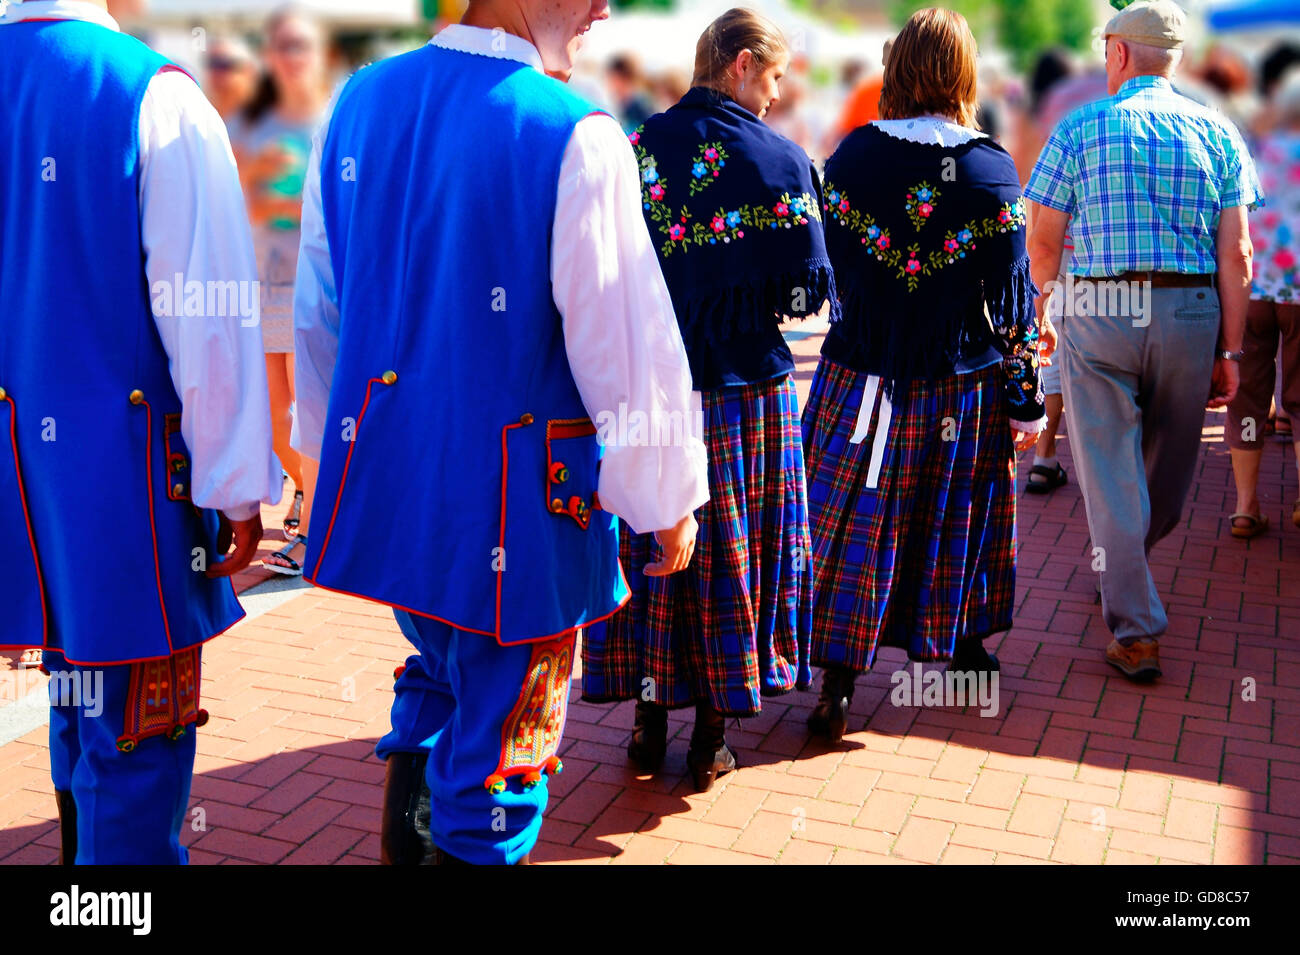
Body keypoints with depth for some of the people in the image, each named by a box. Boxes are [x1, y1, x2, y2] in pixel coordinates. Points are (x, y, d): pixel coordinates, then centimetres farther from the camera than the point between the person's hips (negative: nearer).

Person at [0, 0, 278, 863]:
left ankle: (87, 839, 45)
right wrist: (239, 486, -9)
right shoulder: (157, 99, -15)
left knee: (78, 699, 26)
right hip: (127, 482, -7)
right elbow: (211, 316, -18)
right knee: (137, 735, 6)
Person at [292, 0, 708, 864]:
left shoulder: (357, 104, 2)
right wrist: (670, 498, -4)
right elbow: (627, 343, -16)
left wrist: (332, 443, 21)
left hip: (382, 480, 6)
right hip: (514, 504, -6)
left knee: (440, 665, 31)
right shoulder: (576, 138, -18)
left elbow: (319, 306, 10)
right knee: (501, 736, 13)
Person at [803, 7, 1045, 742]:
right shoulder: (991, 168, -7)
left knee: (857, 525, 7)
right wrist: (1027, 402, 0)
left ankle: (838, 688, 6)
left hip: (861, 378, 1)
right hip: (961, 389, 0)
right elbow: (1012, 298, -6)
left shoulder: (851, 156, -3)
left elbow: (828, 269, 4)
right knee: (955, 515, 17)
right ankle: (965, 648, 36)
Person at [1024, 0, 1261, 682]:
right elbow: (1236, 255, 0)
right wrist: (1229, 351, 5)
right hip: (1190, 316, 3)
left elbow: (1043, 243, 1)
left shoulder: (1079, 129, 0)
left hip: (1100, 315, -2)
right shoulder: (1216, 132, 6)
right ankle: (1127, 572, 42)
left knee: (1111, 475, 3)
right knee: (1168, 471, 20)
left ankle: (1136, 632, 2)